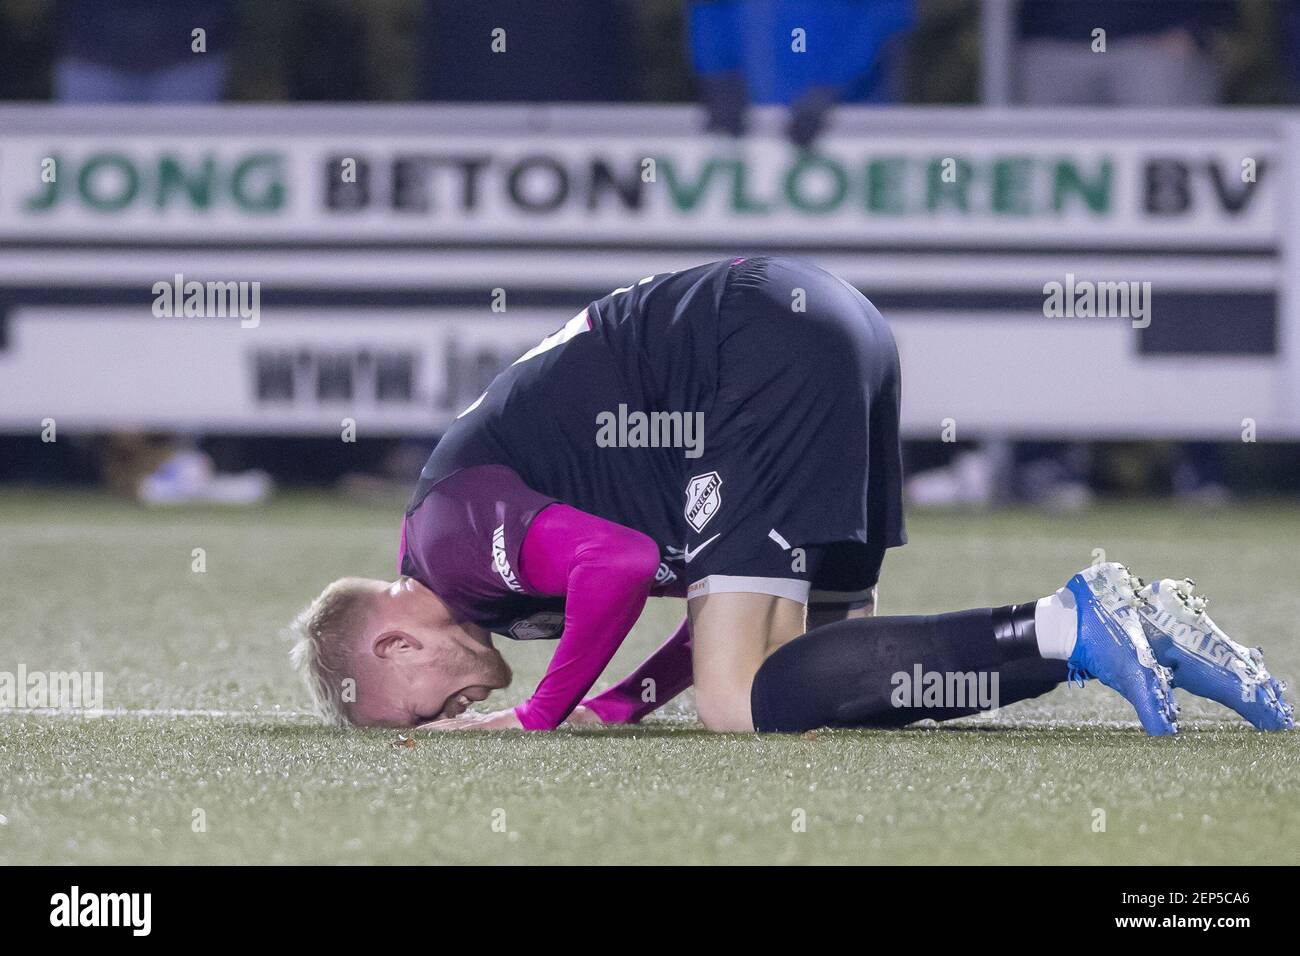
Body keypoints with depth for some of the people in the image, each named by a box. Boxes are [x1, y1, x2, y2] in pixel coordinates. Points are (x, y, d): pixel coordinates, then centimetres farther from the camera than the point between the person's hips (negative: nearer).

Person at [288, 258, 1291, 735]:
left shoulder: (449, 532, -4)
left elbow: (619, 565, -21)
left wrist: (542, 716, -8)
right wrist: (620, 704, 11)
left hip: (770, 358, -10)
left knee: (746, 705, -14)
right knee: (816, 668, 13)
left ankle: (1069, 631, -20)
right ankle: (1122, 626, 3)